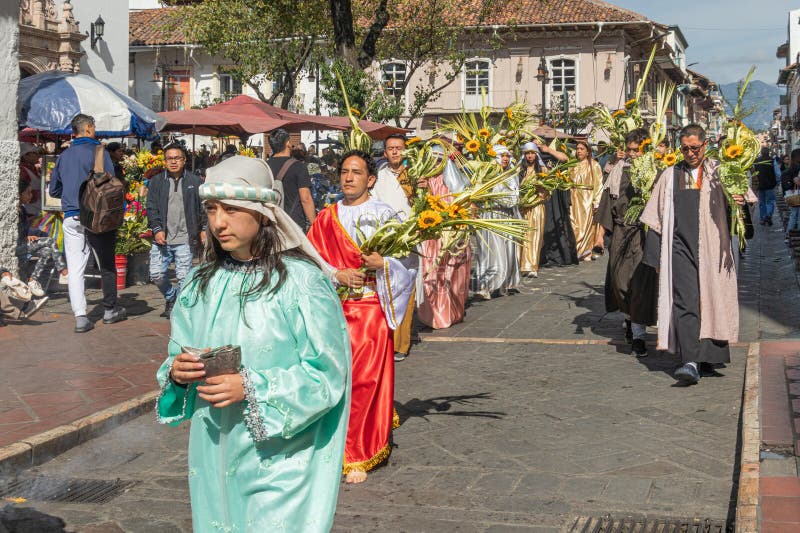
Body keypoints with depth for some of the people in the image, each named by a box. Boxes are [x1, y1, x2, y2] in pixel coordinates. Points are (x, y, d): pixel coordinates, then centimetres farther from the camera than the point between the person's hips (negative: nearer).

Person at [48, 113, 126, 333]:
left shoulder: (63, 156, 11)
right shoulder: (98, 152, -5)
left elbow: (53, 190, 19)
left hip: (71, 218, 4)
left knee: (74, 269, 2)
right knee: (106, 265, 11)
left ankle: (80, 316, -5)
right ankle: (110, 309, 21)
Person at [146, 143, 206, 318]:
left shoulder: (194, 181, 4)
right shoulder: (156, 181, 7)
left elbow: (202, 208, 7)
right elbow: (151, 208, 5)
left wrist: (203, 229, 2)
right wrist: (156, 229, -6)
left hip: (185, 240, -2)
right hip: (162, 238, 2)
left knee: (183, 277, -3)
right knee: (156, 274, 0)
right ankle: (171, 297, 27)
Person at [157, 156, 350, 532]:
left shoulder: (299, 281, -12)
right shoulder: (202, 283, 6)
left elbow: (326, 375, -14)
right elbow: (179, 355, 14)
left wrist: (251, 388, -23)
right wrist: (176, 372, -9)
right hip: (214, 458, 6)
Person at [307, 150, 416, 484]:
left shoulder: (384, 215, 1)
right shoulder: (326, 218, 10)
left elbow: (408, 260, -1)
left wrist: (382, 263, -18)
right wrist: (337, 275, -11)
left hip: (370, 309, -3)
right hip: (334, 309, 3)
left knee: (363, 380, -6)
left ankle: (359, 457, 4)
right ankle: (342, 447, 19)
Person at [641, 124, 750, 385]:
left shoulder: (719, 173, 7)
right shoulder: (670, 176, 11)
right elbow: (656, 218, 12)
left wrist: (739, 202, -17)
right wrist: (656, 256, 9)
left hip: (712, 248, 0)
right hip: (681, 247, 0)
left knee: (712, 301, 6)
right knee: (685, 302, -12)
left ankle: (711, 354, 24)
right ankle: (691, 363, -17)